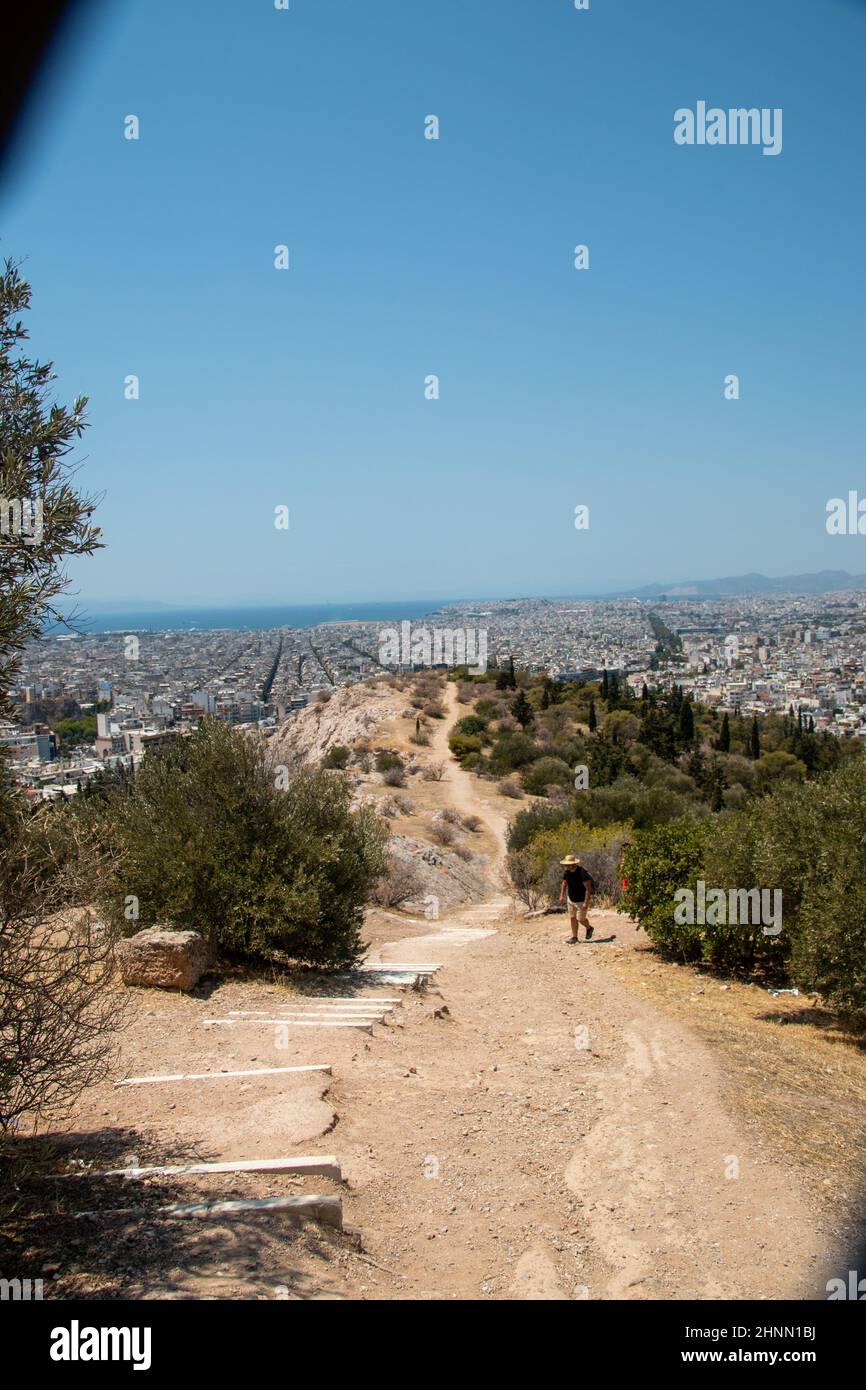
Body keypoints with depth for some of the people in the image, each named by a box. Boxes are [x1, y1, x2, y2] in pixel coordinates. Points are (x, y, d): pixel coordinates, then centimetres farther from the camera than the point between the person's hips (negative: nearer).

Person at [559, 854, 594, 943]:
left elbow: (588, 888, -25)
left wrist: (586, 902, -27)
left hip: (581, 900, -6)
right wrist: (562, 895, 5)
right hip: (571, 899, 6)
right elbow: (564, 883, 12)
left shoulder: (582, 873, -28)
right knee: (572, 918, 8)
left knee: (580, 919, 0)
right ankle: (574, 936, 19)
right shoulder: (566, 872, -7)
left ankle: (589, 928, 29)